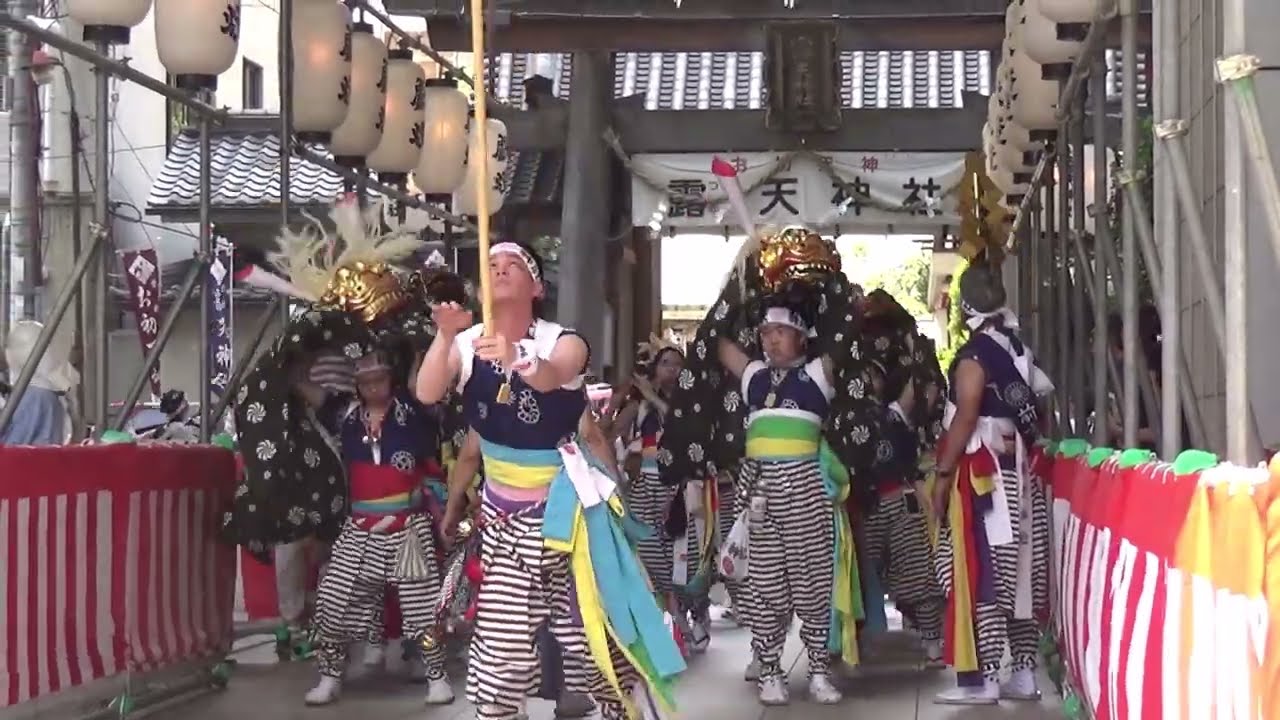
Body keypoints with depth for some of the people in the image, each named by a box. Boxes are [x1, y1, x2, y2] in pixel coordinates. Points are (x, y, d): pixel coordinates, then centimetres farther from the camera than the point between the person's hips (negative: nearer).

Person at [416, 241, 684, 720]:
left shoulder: (562, 342, -12)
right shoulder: (467, 343, -3)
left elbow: (551, 377, -36)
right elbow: (427, 394, -21)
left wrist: (517, 360, -60)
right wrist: (444, 337, -39)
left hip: (563, 501, -2)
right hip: (503, 507, 2)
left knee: (589, 619, 4)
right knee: (502, 628, 1)